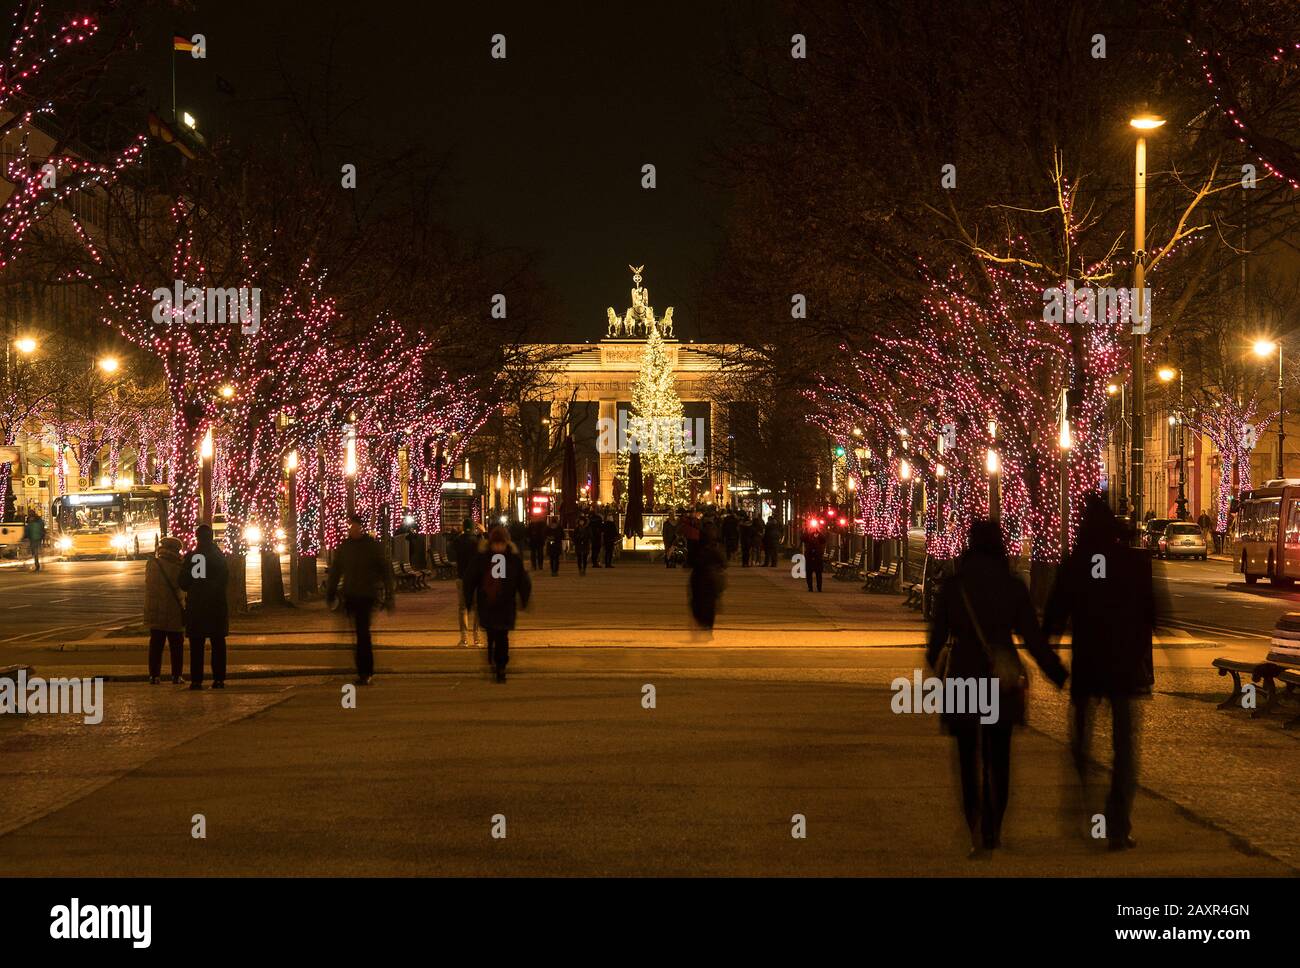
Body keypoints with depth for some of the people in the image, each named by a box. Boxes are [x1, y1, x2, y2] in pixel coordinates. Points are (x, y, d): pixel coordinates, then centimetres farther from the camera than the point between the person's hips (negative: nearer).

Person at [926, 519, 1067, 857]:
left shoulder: (952, 586, -4)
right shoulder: (1013, 586, -5)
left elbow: (937, 635, 3)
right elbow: (1033, 638, -5)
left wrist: (934, 663, 24)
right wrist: (1059, 675, 5)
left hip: (963, 677, -1)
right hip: (1002, 678, 1)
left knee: (969, 757, 4)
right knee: (998, 756, 14)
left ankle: (976, 830, -13)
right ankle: (994, 829, 19)